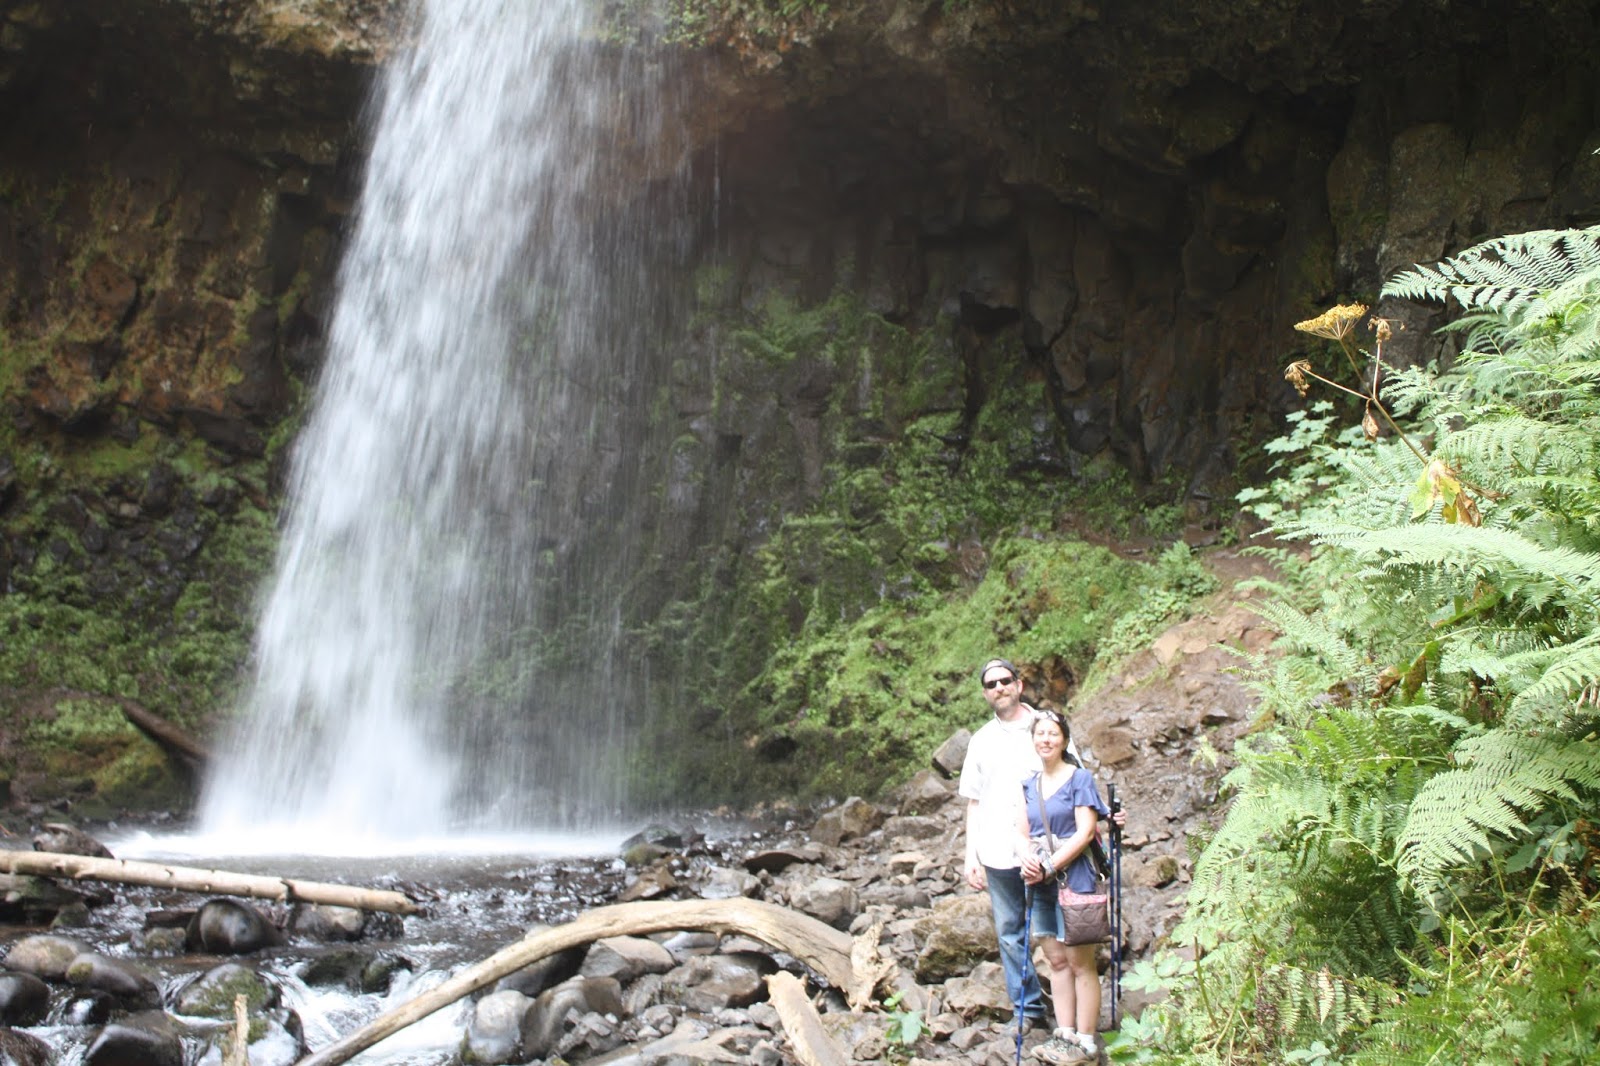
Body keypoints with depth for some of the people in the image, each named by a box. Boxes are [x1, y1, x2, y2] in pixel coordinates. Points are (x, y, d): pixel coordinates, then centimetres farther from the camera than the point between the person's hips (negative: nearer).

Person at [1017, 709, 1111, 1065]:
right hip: (1041, 883, 6)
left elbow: (1085, 832, -12)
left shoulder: (1080, 778, -6)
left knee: (1080, 962, -1)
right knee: (1056, 960, 10)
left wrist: (1050, 867, -15)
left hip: (1073, 879, -6)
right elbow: (1021, 831, 10)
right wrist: (1028, 857, -11)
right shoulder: (1029, 784, 12)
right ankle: (1065, 1034, 17)